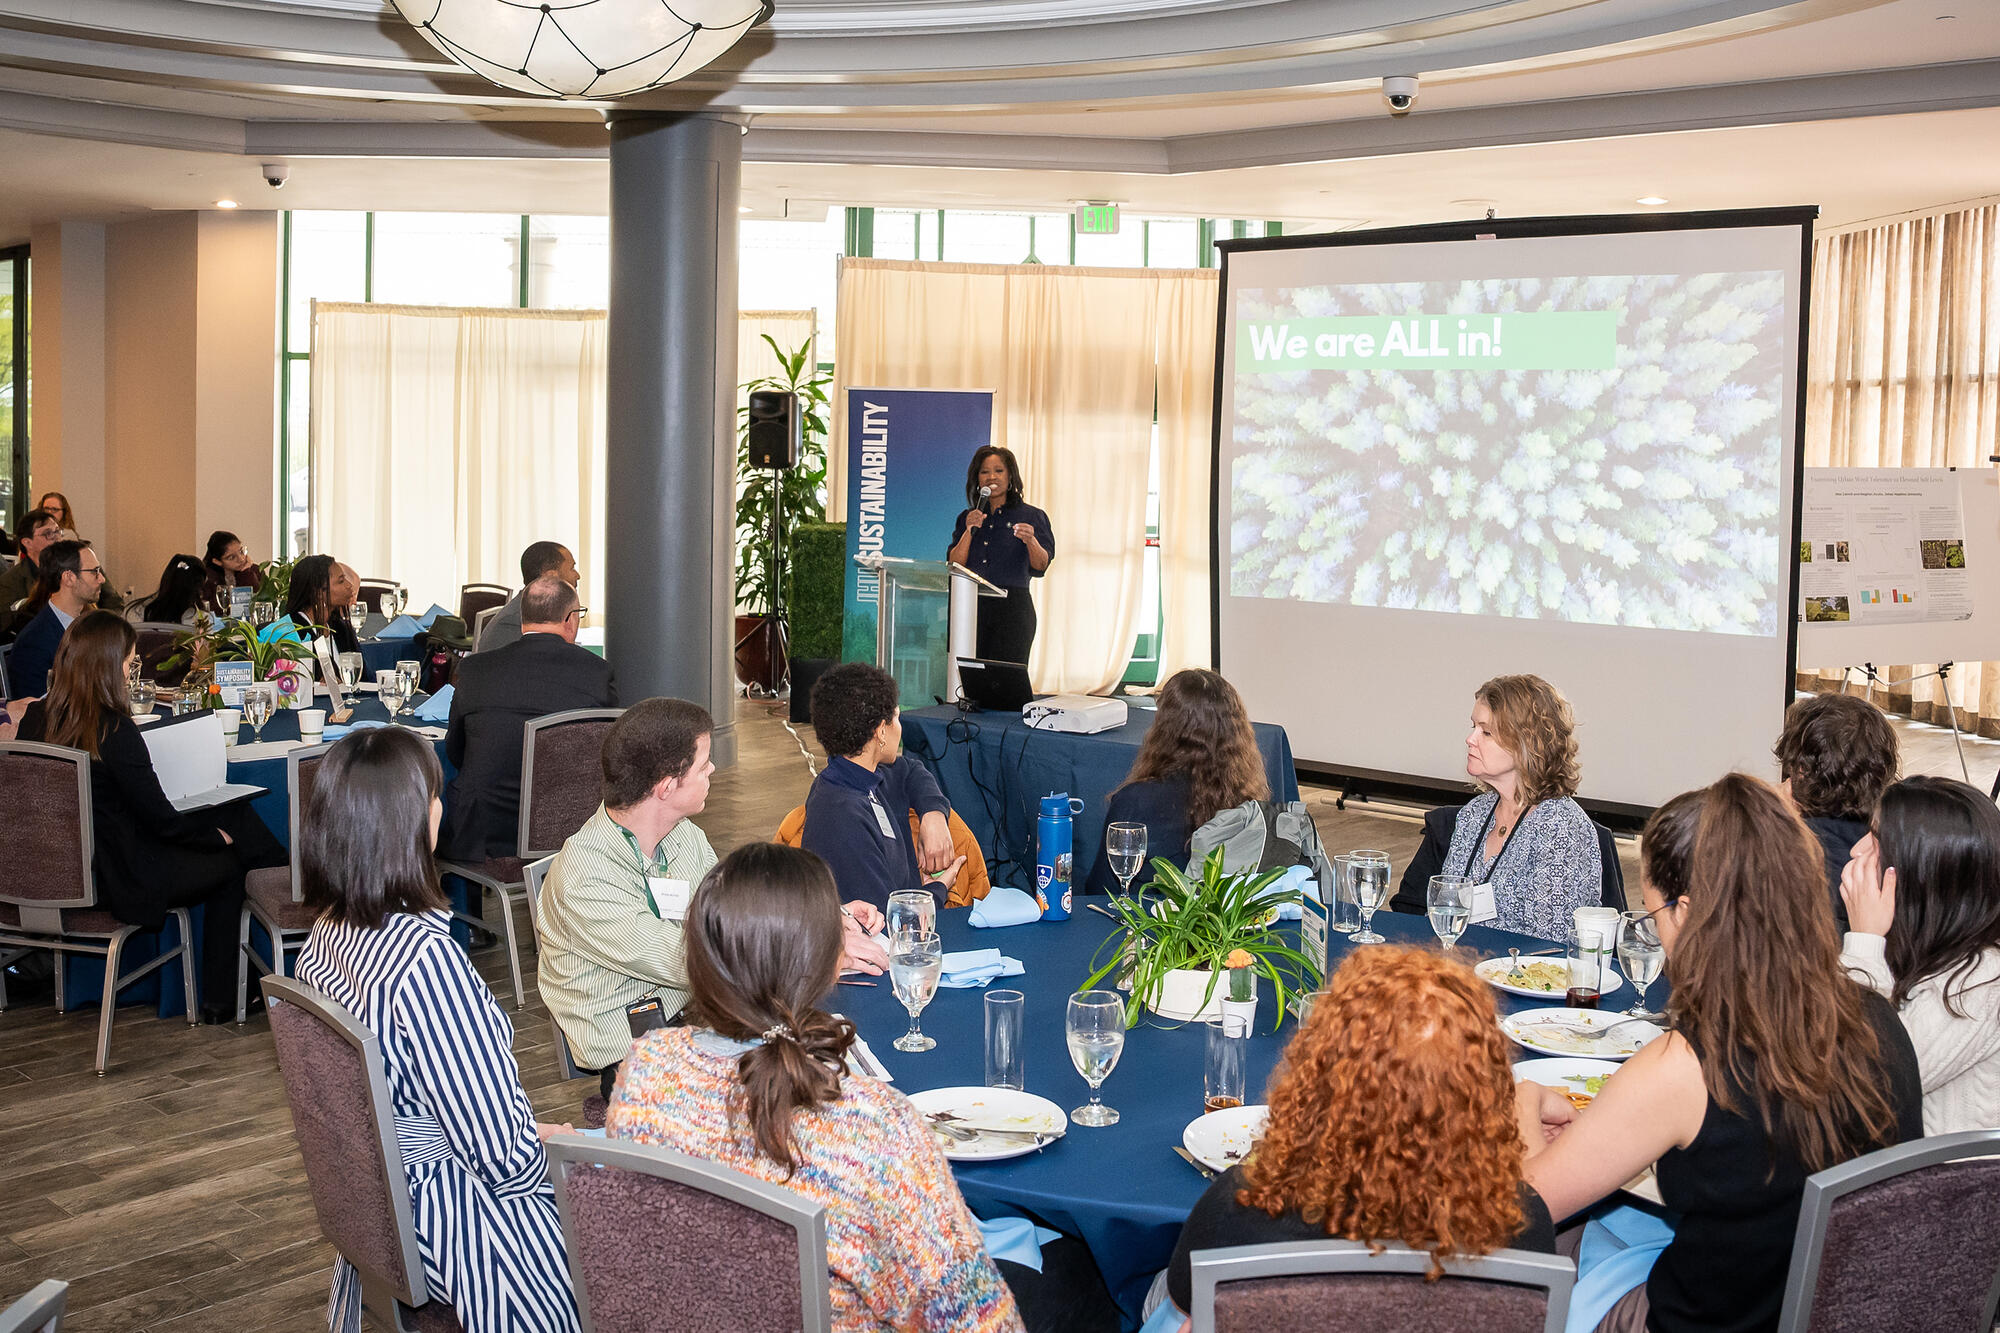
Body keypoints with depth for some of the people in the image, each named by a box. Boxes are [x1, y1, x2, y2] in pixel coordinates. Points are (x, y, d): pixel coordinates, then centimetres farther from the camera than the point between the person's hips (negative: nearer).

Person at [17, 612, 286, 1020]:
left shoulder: (35, 719, -2)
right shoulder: (115, 731, -24)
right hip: (118, 881, -8)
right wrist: (216, 835, 2)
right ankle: (219, 998, 25)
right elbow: (161, 819, -18)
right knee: (230, 864, 15)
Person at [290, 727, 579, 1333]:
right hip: (453, 1216, -8)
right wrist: (551, 1148, -4)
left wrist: (528, 1133, 10)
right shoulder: (424, 954, -29)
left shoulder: (326, 936, -2)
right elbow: (499, 1153, -25)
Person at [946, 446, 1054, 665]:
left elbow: (1041, 566, -4)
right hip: (971, 604, 3)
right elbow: (954, 565, 8)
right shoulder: (967, 518, 16)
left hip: (1012, 606, -3)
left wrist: (1031, 541, -24)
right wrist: (969, 532, -6)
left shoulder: (1031, 516, 7)